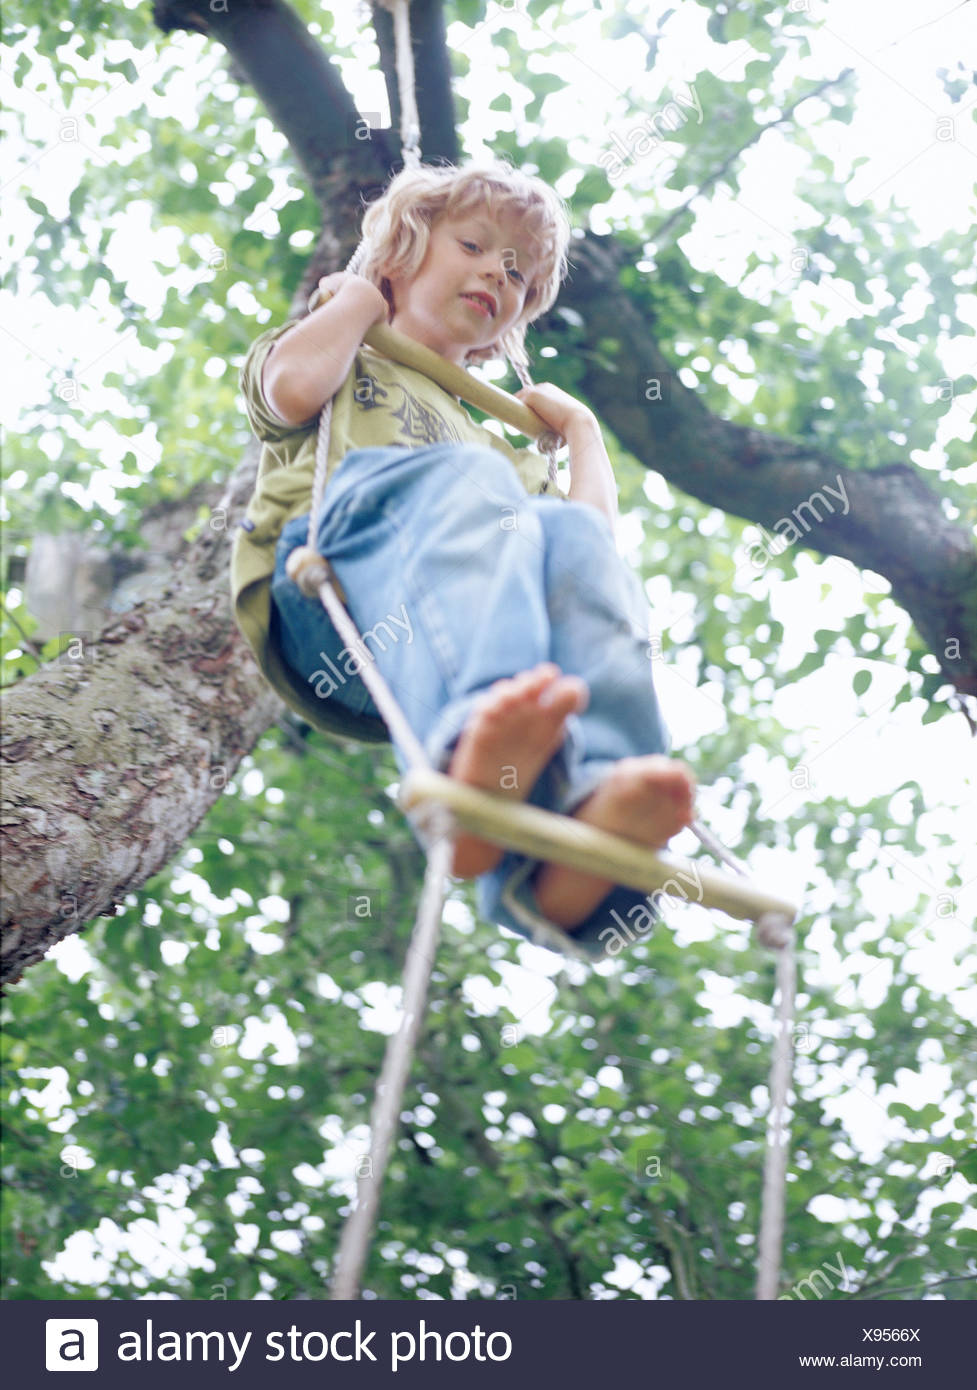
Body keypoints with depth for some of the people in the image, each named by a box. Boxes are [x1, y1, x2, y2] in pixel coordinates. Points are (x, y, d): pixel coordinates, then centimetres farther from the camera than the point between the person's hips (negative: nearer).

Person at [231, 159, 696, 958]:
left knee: (573, 540, -28)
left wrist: (581, 427, 29)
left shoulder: (506, 437, 44)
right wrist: (360, 295, 21)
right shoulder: (344, 363, 36)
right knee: (462, 481, -32)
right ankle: (475, 743, -62)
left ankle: (591, 804, -57)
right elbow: (296, 388, 6)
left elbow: (596, 529, 23)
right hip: (316, 587, -3)